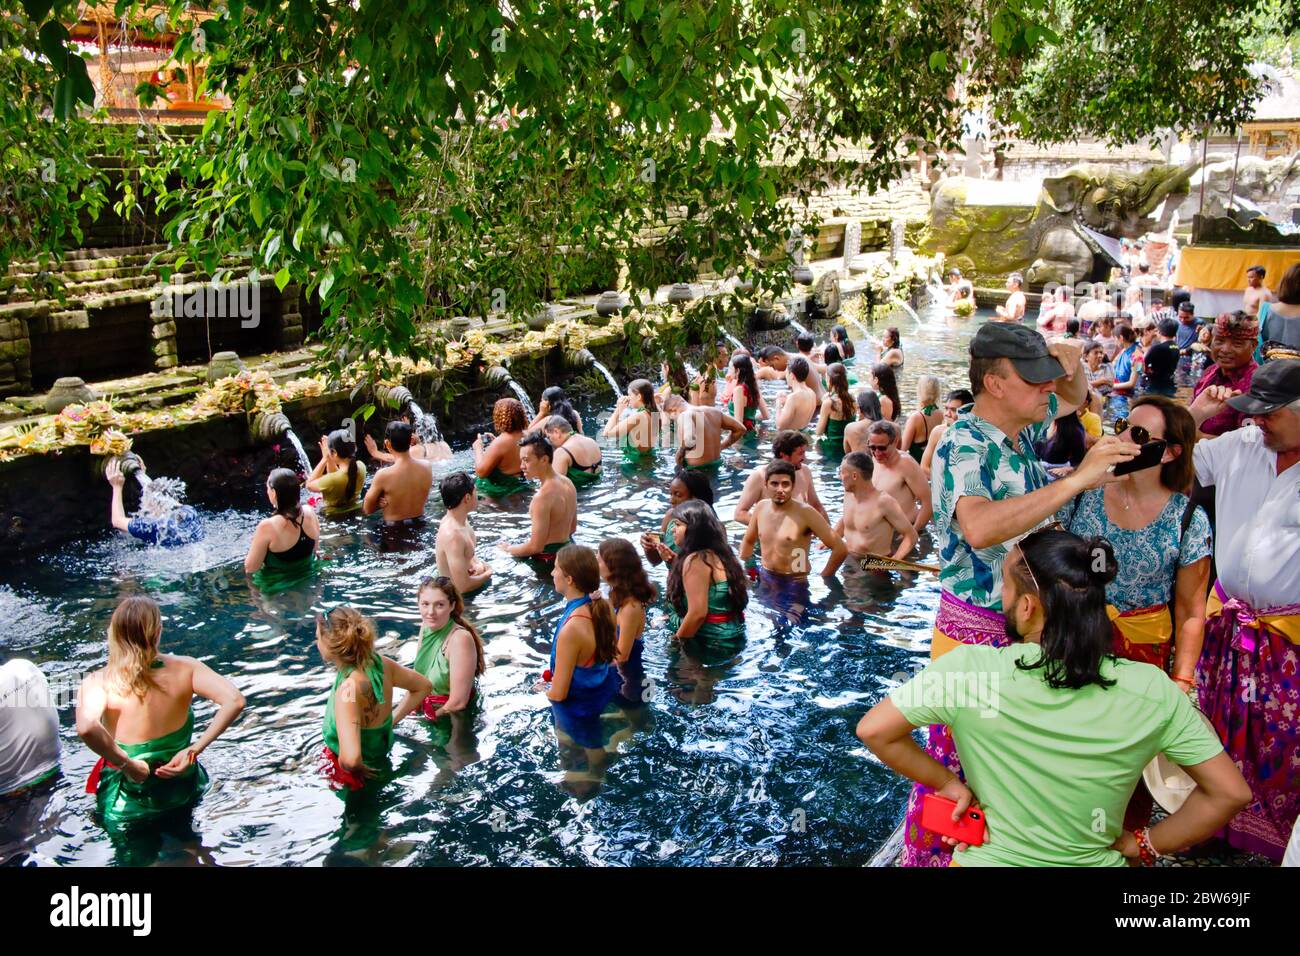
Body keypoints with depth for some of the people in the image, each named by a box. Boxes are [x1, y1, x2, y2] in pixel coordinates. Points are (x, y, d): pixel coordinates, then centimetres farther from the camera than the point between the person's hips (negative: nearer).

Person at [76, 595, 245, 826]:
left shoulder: (98, 682, -19)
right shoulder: (184, 668, -13)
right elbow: (235, 701, -24)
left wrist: (127, 765, -25)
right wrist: (195, 750, -17)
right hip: (184, 795, 4)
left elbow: (86, 727, -39)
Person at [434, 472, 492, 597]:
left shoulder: (460, 519, -2)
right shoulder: (452, 535, -32)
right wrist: (487, 574, -14)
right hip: (462, 597, -9)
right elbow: (463, 586, -31)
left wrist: (477, 563, -6)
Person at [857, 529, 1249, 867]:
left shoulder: (971, 668, -23)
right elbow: (1230, 792, -8)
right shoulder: (1151, 690, -16)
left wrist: (947, 783, -6)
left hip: (989, 858, -1)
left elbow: (873, 730, -18)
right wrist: (1142, 845, 0)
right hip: (1096, 860, 1)